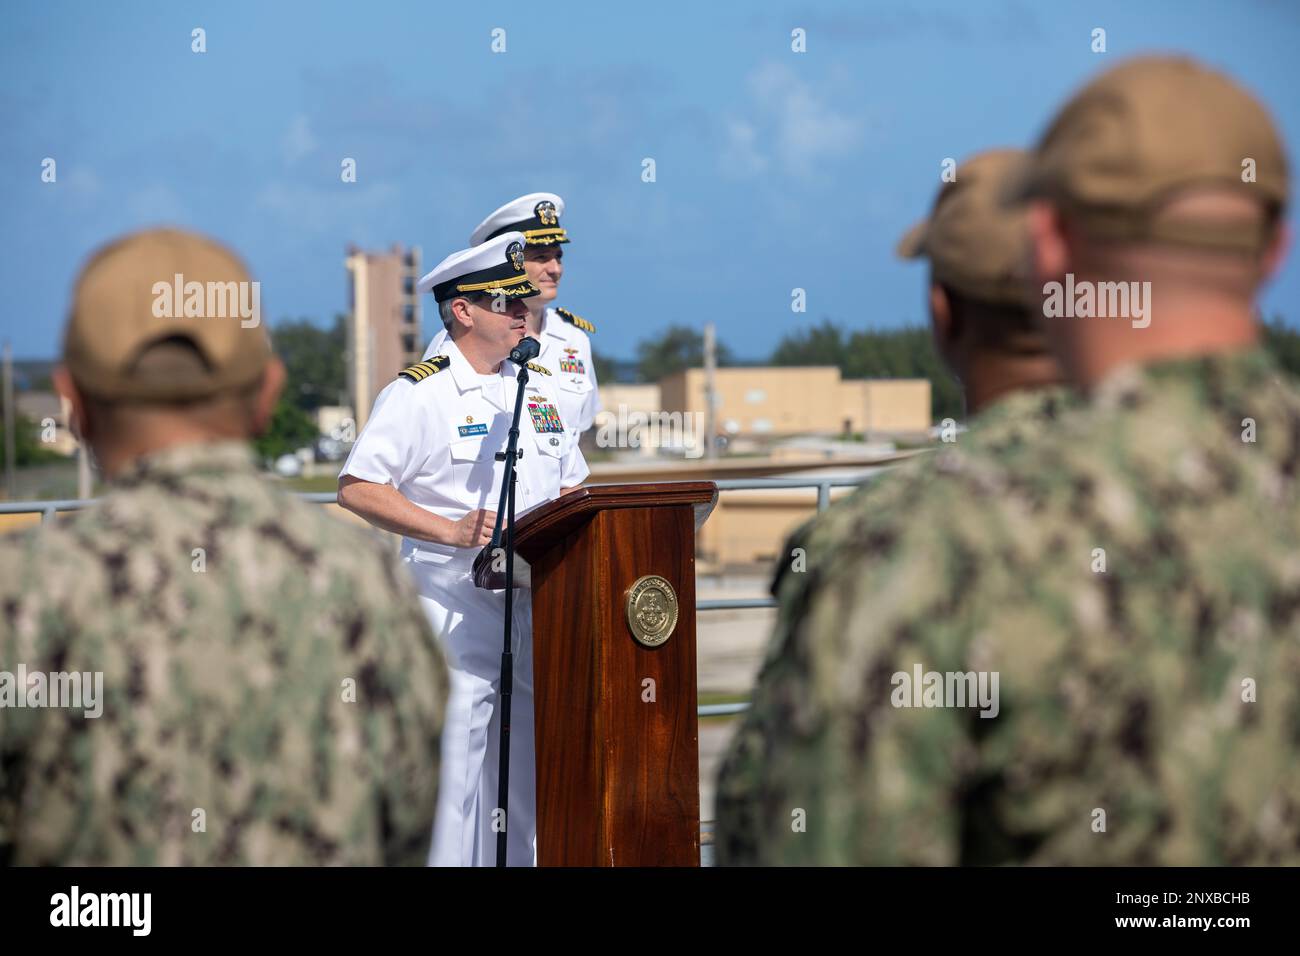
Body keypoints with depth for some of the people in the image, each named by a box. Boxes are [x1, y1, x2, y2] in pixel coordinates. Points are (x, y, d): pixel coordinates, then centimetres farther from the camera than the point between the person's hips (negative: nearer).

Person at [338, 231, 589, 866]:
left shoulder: (539, 387, 16)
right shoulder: (418, 392, -5)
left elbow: (570, 485, 24)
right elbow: (356, 488, -12)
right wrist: (450, 531, -21)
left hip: (538, 599, 6)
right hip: (455, 608, -6)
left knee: (533, 757, 10)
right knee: (454, 751, -8)